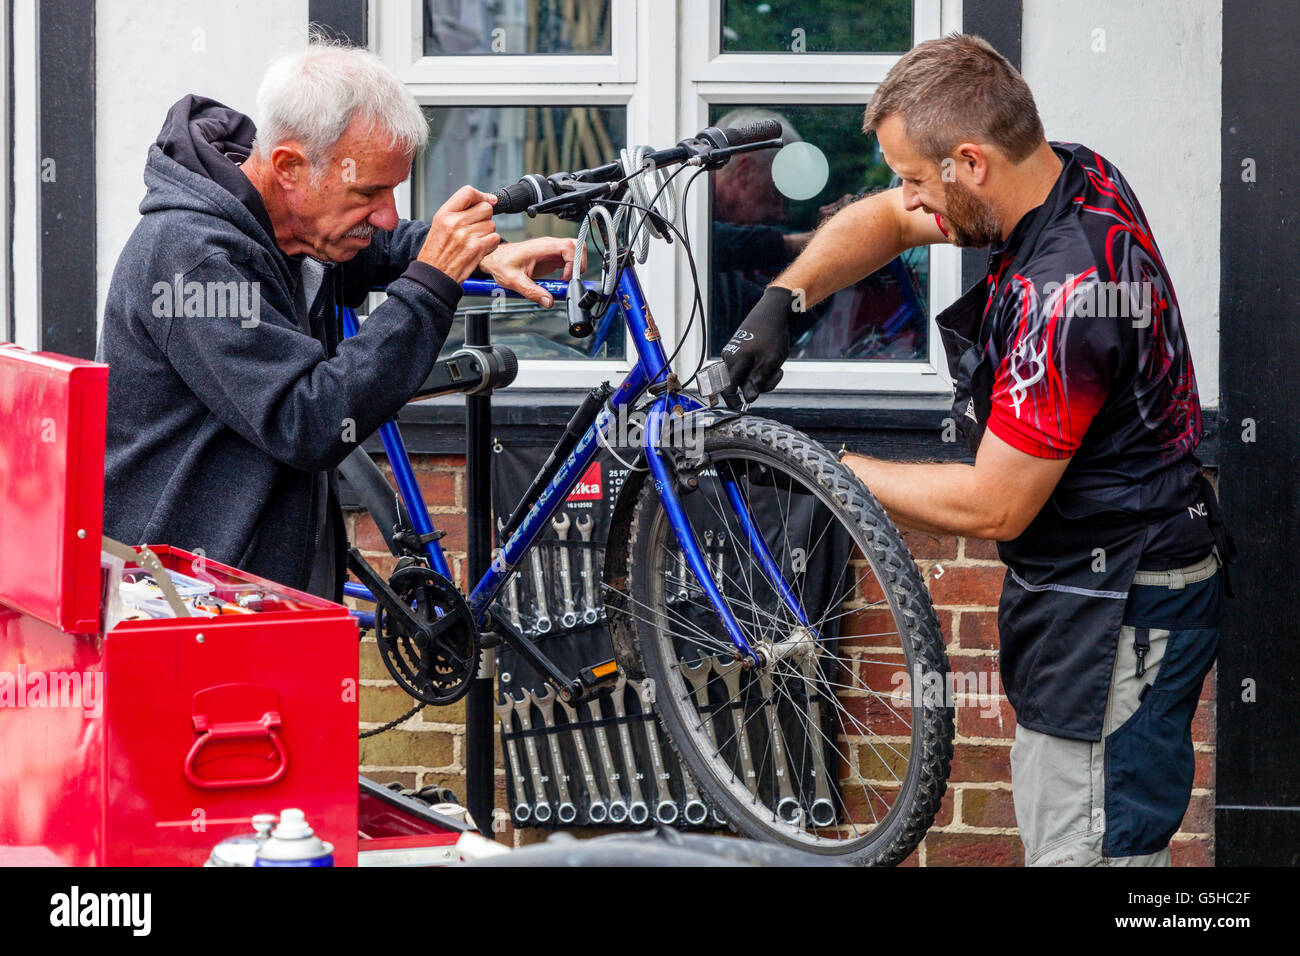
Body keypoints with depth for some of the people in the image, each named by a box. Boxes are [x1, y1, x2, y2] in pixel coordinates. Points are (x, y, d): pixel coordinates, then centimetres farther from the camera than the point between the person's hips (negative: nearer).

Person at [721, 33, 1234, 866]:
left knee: (1090, 848, -6)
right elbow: (883, 221, 16)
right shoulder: (1074, 177, 0)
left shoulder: (1067, 290, -29)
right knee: (1054, 835, 19)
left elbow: (995, 506, -24)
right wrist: (784, 298, -1)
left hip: (1117, 609, -10)